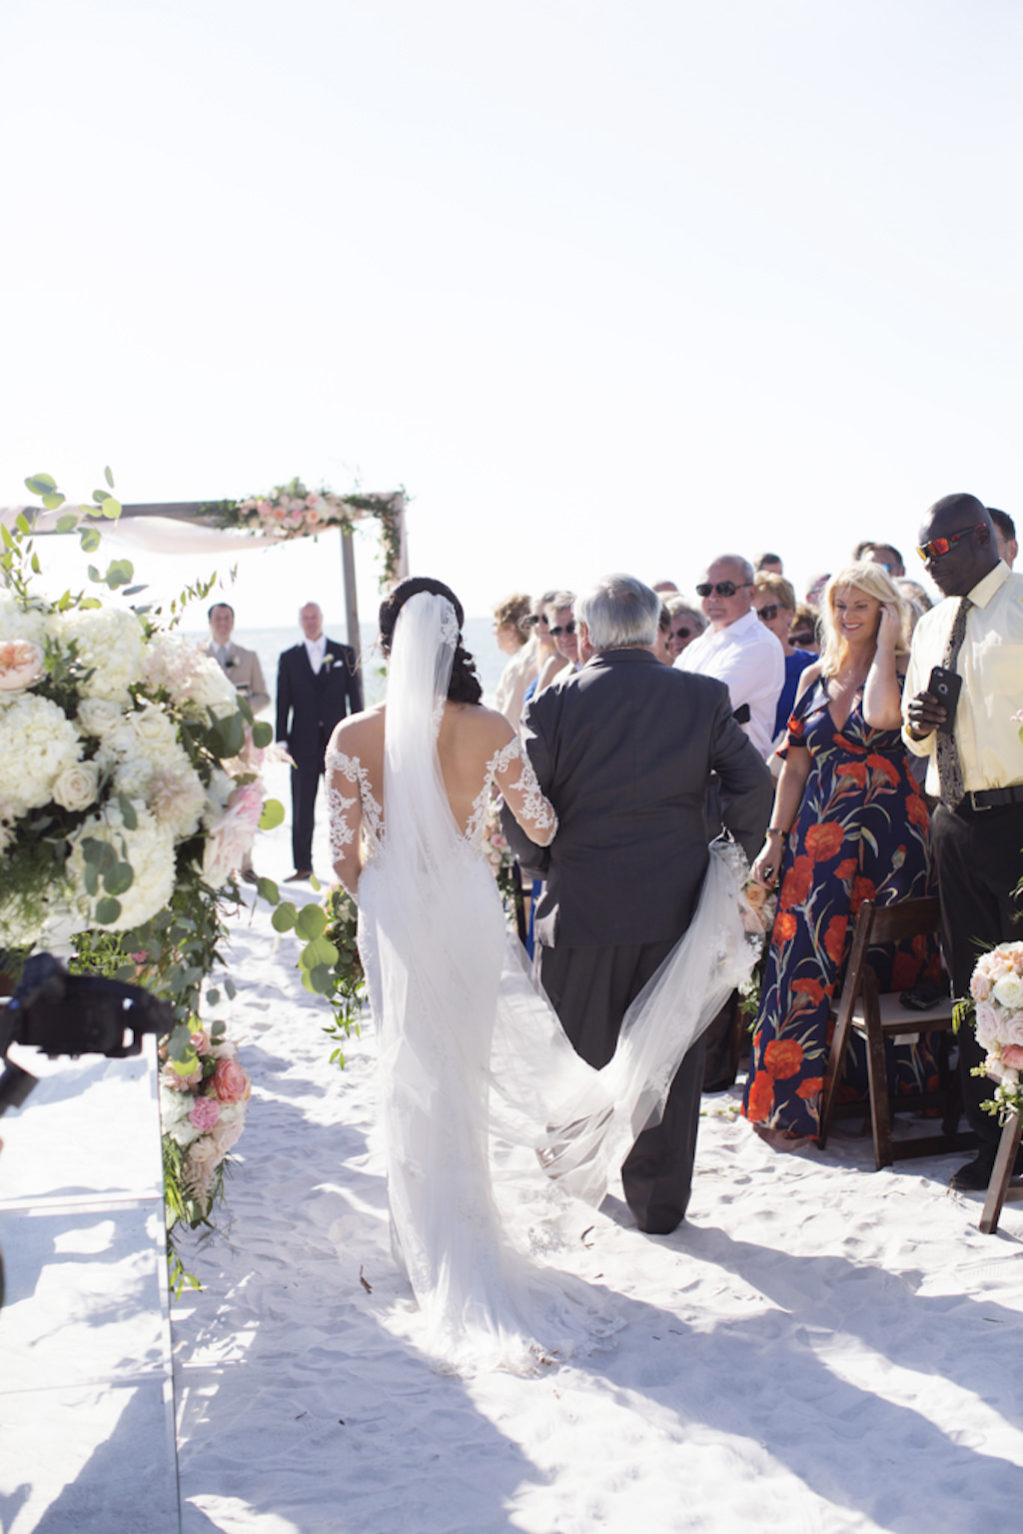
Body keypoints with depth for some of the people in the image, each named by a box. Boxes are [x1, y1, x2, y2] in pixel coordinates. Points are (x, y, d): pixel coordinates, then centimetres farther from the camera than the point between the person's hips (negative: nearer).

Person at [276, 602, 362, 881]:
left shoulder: (344, 653, 7)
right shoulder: (289, 658, 9)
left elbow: (354, 697, 5)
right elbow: (283, 702, 7)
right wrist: (281, 740, -1)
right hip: (303, 742, 1)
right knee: (302, 809, 4)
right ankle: (302, 866, 10)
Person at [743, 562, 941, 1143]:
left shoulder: (904, 669, -2)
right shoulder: (816, 676, 12)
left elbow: (881, 715, -25)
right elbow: (796, 764, 13)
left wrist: (886, 642, -13)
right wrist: (776, 838, 6)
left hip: (888, 832, -3)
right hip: (820, 833, 4)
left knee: (885, 959, 3)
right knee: (808, 956, -1)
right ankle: (795, 1099, 4)